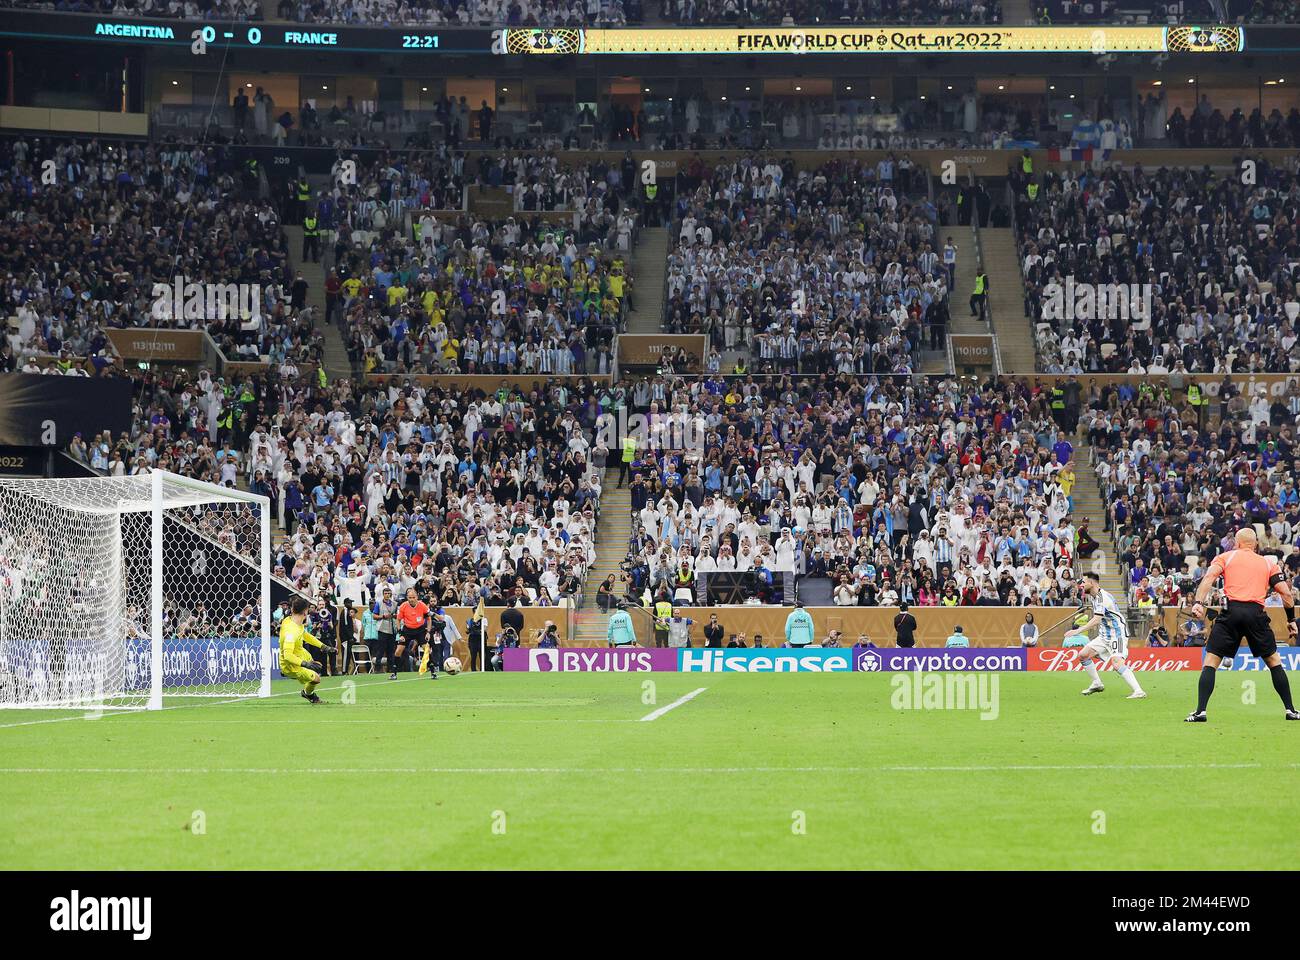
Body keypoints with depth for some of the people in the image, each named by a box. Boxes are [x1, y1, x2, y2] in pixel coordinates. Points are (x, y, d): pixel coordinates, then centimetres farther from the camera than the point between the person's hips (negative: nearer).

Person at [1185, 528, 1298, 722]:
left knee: (1211, 661, 5)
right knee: (1274, 661, 18)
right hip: (1257, 614, 2)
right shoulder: (1269, 562, 20)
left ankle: (1200, 711, -7)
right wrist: (1291, 620, 23)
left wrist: (1199, 602, -14)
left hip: (1231, 611, -1)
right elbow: (1286, 593, 13)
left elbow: (1209, 577, -3)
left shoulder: (1226, 557, 16)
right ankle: (1290, 710, 16)